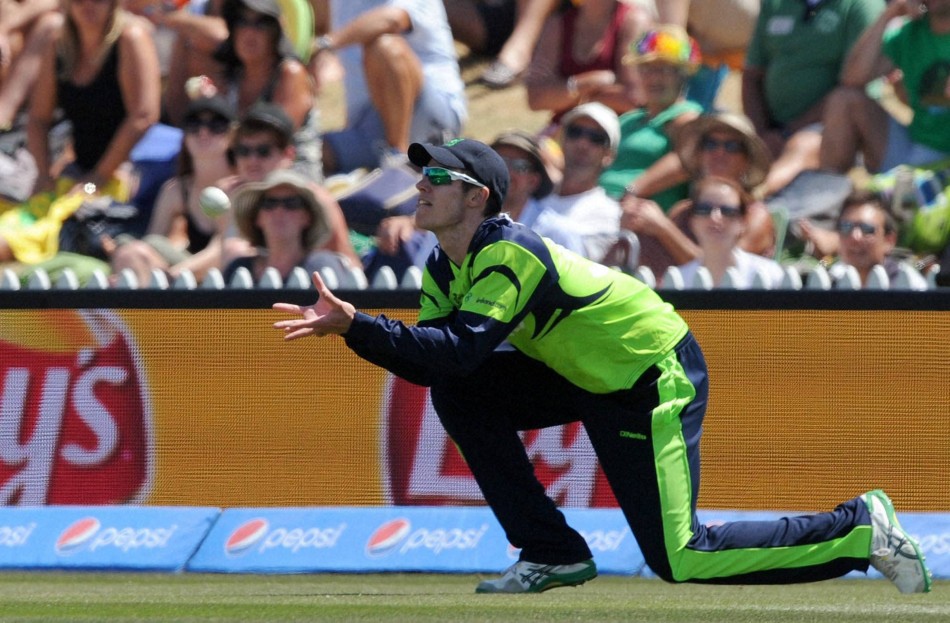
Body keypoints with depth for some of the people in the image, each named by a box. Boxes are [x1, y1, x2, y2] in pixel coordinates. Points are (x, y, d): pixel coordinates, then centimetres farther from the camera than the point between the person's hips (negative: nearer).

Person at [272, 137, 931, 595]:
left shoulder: (511, 255, -26)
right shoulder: (446, 268, 2)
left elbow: (459, 348, -38)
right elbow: (428, 363, -5)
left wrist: (356, 322, -41)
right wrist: (346, 327, -19)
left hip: (660, 375, -9)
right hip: (591, 380, 9)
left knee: (680, 558, -13)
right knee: (458, 394, -5)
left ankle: (860, 529, 2)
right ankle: (554, 554, 3)